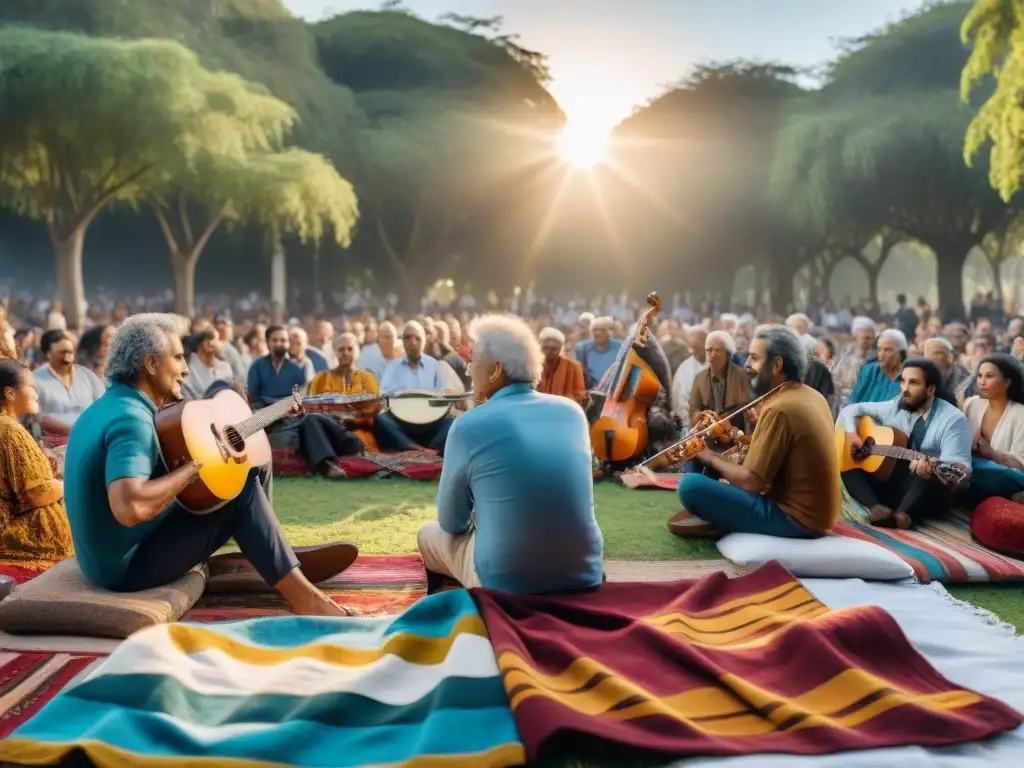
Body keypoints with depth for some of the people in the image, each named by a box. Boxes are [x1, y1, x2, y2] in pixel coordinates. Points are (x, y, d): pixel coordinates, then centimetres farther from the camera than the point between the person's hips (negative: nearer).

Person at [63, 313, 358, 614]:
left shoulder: (113, 404, 5)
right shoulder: (130, 418, -25)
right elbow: (129, 508, -39)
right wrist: (194, 467, -25)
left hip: (110, 556, 10)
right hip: (129, 564, -10)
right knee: (242, 488, -9)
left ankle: (282, 560, 20)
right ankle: (303, 596, -4)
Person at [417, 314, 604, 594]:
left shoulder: (469, 425, -12)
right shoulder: (572, 411, 1)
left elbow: (451, 521, 1)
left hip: (508, 581, -5)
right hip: (584, 574, 5)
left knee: (430, 534, 22)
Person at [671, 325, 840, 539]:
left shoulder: (779, 409, -21)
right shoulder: (812, 396, 7)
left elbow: (751, 482, -20)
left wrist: (710, 457, -6)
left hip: (795, 516, -10)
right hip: (817, 509, 10)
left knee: (690, 486, -18)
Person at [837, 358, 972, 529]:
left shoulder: (953, 419, -9)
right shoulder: (893, 407, 6)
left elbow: (961, 470, -20)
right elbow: (851, 410, 14)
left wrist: (932, 469, -42)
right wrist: (851, 433, -7)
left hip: (928, 493, -5)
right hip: (888, 484, 5)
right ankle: (876, 507, -34)